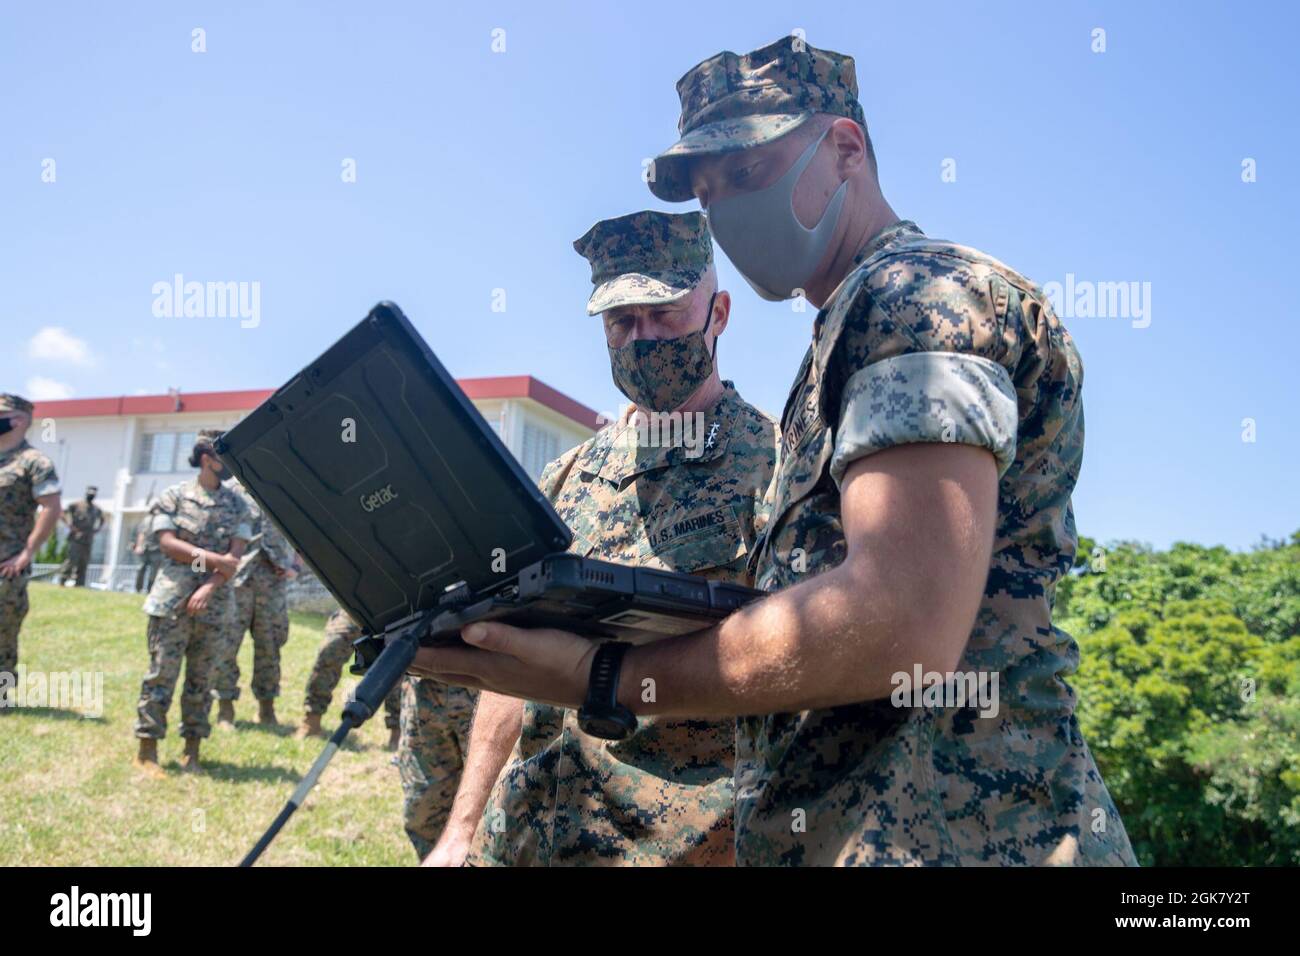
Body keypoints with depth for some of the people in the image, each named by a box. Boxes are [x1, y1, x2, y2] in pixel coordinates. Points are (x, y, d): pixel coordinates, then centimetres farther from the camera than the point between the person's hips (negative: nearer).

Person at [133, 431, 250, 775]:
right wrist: (214, 559, -13)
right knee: (162, 674, -2)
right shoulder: (173, 496, 3)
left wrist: (209, 587, -13)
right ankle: (147, 750, 5)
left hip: (214, 605, 3)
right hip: (172, 601, -2)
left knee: (201, 678, 7)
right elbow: (168, 543, -6)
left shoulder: (237, 504, 8)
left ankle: (192, 751, 14)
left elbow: (236, 555, 0)